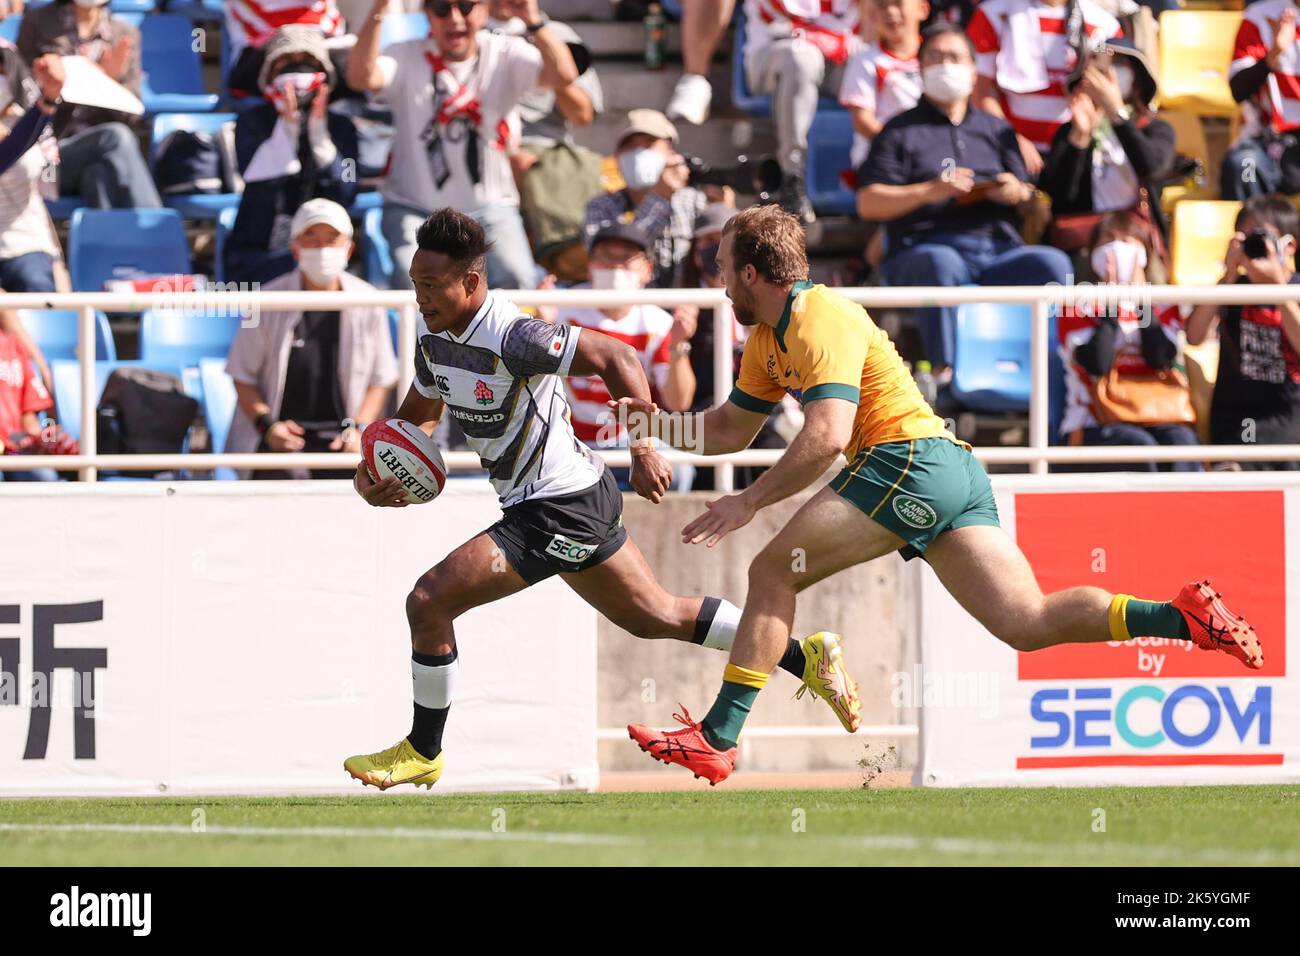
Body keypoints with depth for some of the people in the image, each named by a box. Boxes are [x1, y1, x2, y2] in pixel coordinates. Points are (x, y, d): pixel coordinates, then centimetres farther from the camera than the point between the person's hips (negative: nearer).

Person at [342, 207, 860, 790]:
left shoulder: (511, 338, -25)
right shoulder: (435, 343, 3)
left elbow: (616, 357, -26)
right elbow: (417, 416, 19)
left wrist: (644, 450, -26)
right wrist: (369, 475, 1)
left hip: (558, 511, -10)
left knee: (429, 601, -13)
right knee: (654, 617, 22)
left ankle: (423, 752, 3)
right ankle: (805, 658, 32)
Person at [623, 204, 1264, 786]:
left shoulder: (821, 319, -10)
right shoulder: (768, 340, 21)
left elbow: (826, 436, -21)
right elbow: (730, 430, 31)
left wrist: (749, 502, -18)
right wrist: (664, 424, 15)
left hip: (910, 461, -10)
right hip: (956, 475, 10)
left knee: (771, 574, -6)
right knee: (1028, 624, -3)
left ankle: (717, 738, -11)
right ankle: (1185, 616, -15)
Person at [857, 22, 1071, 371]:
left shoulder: (997, 130, 29)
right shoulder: (900, 131, 18)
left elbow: (1029, 199, 23)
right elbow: (868, 203, 6)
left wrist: (1017, 193, -3)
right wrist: (929, 192, -10)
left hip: (998, 248, 3)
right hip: (926, 247, -3)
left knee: (1053, 262, -28)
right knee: (942, 265, -40)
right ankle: (945, 371, -43)